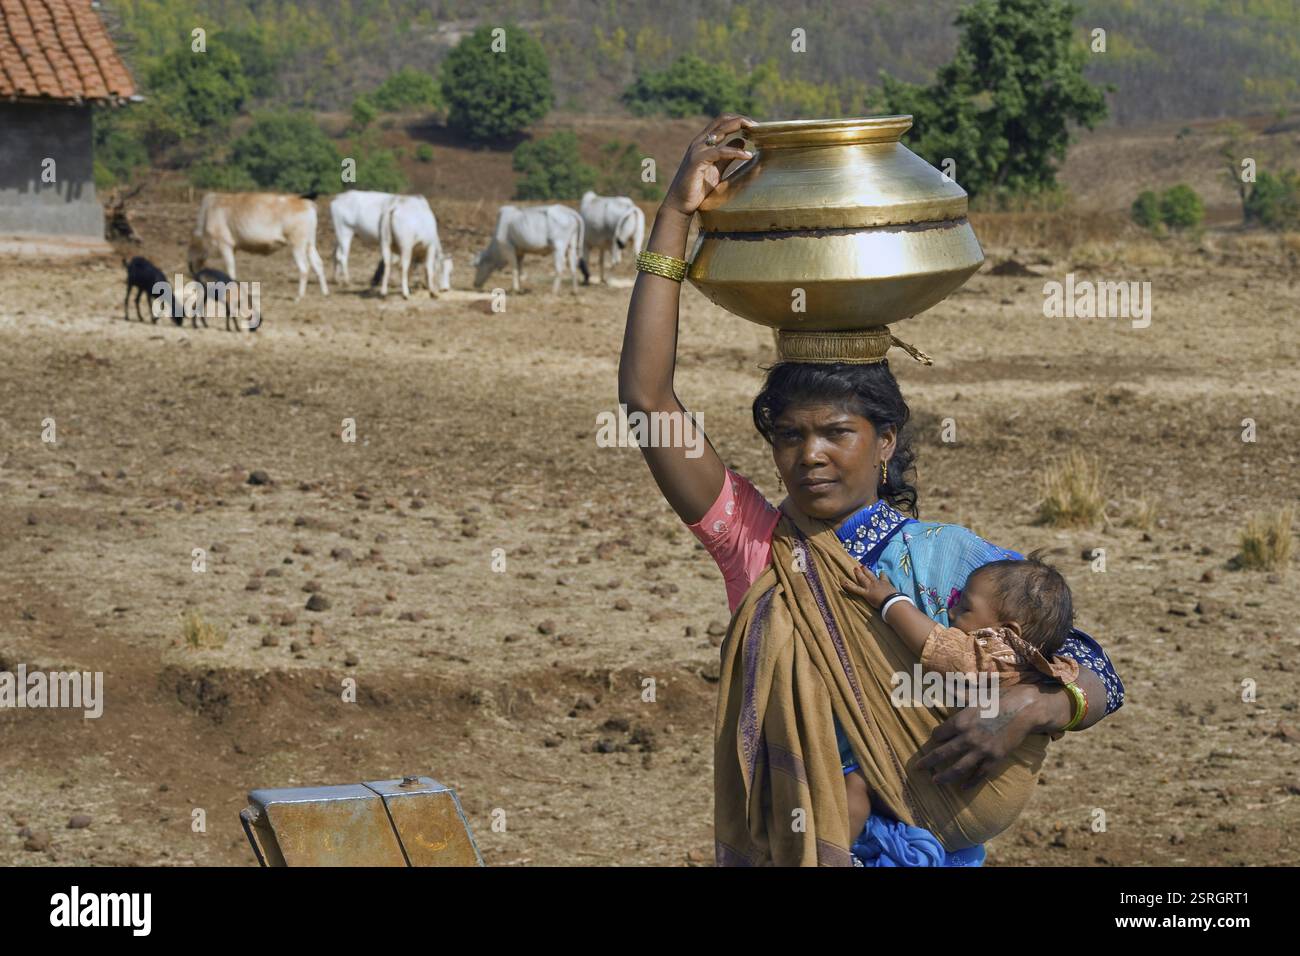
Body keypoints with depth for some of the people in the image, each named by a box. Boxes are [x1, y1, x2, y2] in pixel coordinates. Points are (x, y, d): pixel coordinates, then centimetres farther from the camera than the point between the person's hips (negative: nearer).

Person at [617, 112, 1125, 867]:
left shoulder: (951, 560, 2)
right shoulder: (755, 541, 5)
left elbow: (1098, 680, 3)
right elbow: (646, 400, -2)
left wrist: (1023, 713, -20)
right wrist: (677, 216, -2)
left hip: (922, 851, -2)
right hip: (769, 850, 2)